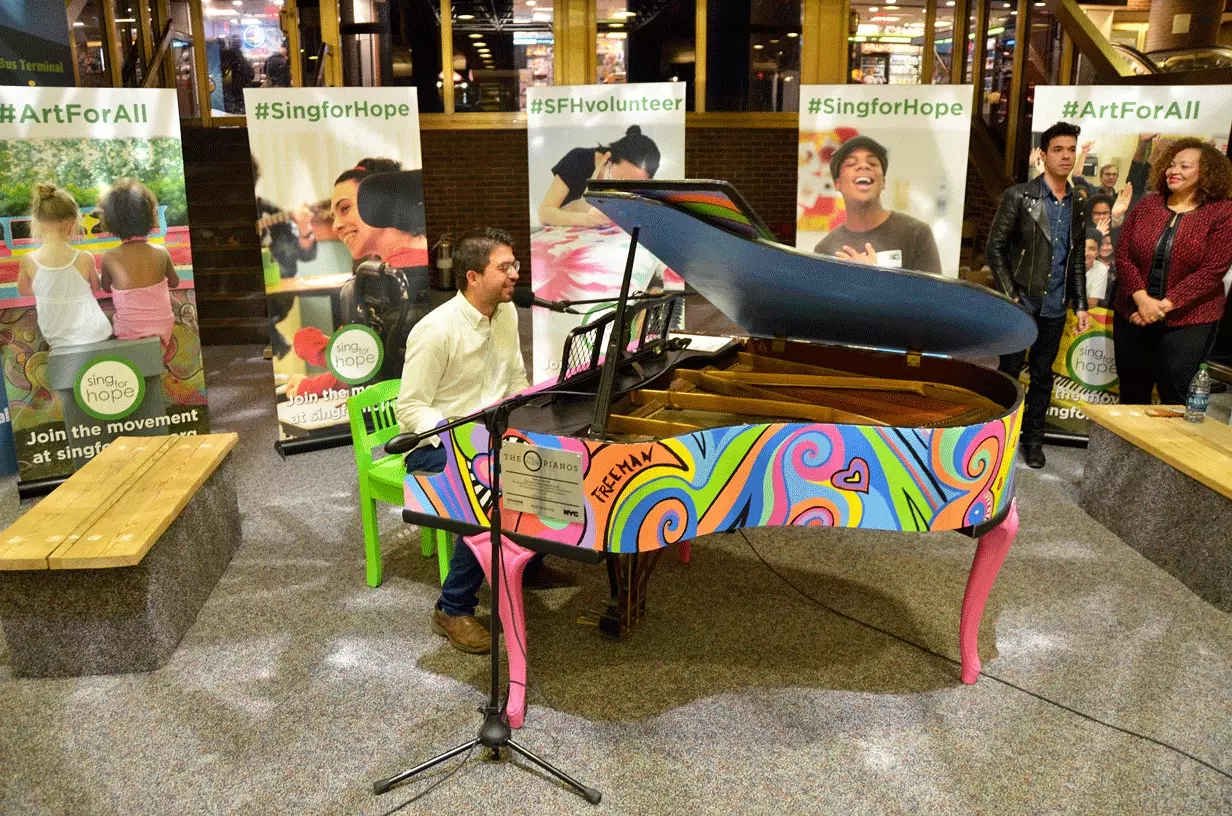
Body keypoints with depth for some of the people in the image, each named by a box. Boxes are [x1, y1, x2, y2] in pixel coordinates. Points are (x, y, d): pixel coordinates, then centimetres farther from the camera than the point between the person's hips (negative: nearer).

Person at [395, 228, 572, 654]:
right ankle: (453, 609, -14)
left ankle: (529, 562, 17)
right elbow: (410, 408, -18)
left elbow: (517, 382, 13)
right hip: (435, 446, -8)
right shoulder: (435, 330, -21)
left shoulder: (506, 313, 2)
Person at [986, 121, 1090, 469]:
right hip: (1021, 303, -4)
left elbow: (1077, 259, 13)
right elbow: (995, 248, -8)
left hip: (1054, 308, 4)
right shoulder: (1019, 196, -6)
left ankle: (1033, 438, 22)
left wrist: (1081, 305, 8)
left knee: (1042, 376, 11)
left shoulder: (1076, 204, 8)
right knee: (1009, 372, 3)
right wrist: (1010, 296, -12)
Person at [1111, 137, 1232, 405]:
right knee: (1131, 396, 13)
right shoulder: (1148, 204, 6)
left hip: (1187, 321, -4)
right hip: (1133, 314, 4)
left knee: (1176, 399, 0)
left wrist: (1165, 305, -18)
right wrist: (1142, 298, -13)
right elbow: (1122, 254, 0)